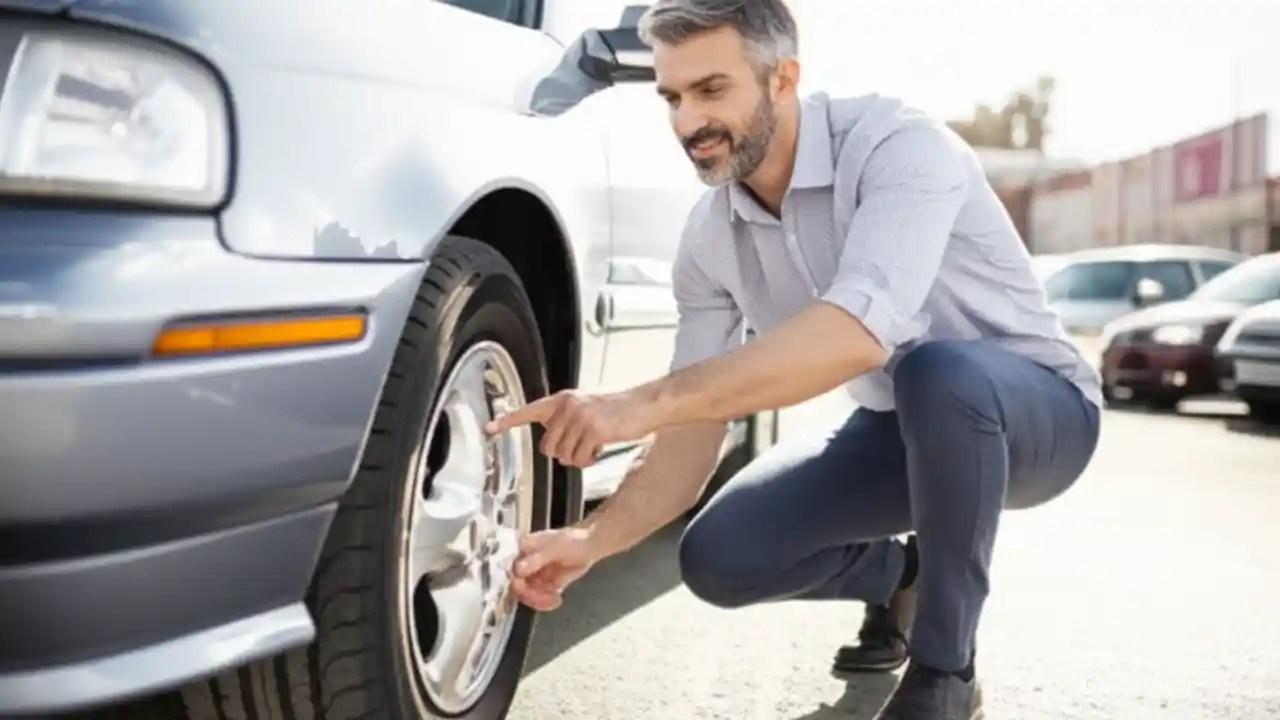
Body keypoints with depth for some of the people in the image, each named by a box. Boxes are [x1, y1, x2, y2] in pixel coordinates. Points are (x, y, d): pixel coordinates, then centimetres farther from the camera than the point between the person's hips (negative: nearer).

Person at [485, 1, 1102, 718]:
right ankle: (901, 573, 19)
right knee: (720, 558, -12)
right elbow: (698, 426, -8)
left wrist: (643, 403, -50)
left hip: (1037, 408, -5)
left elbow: (860, 330, -45)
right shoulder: (710, 237, -8)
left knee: (936, 371, -40)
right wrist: (594, 539, -25)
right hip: (898, 427, 5)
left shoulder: (897, 145, -28)